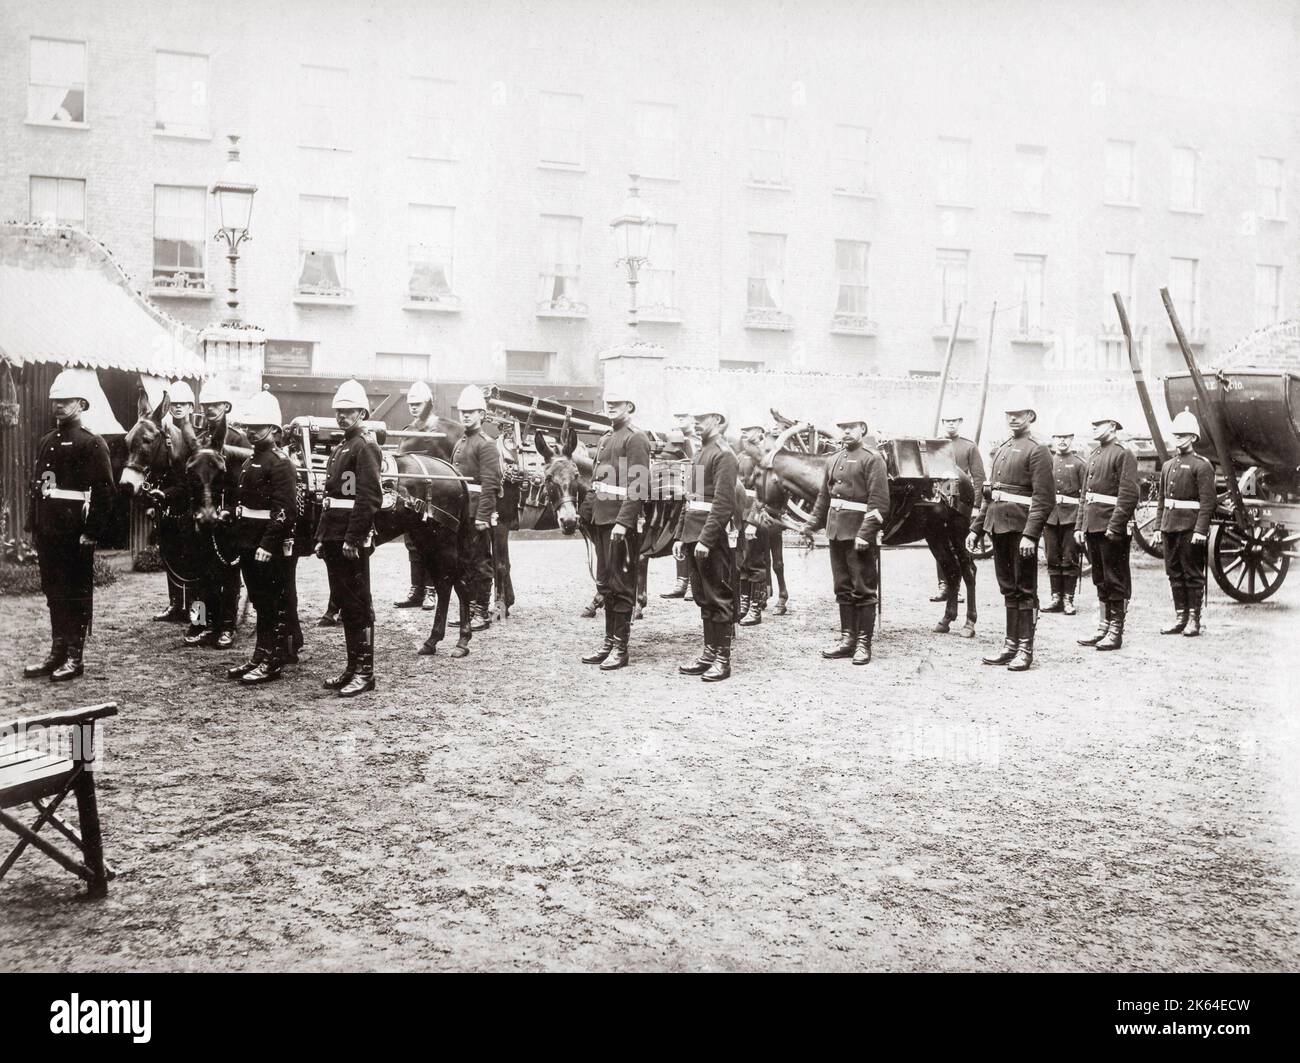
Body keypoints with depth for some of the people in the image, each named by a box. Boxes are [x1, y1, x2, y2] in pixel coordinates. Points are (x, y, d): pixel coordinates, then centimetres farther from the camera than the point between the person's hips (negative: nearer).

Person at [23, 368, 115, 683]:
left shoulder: (92, 444, -8)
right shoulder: (46, 442, 15)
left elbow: (104, 491, -13)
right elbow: (36, 485, 18)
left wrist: (93, 531, -17)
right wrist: (33, 525, 11)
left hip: (76, 533, -7)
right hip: (48, 532, 7)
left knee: (77, 594, 1)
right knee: (53, 592, 12)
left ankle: (74, 657, 8)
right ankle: (57, 652, 21)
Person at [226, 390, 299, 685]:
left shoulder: (280, 463, -12)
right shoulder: (249, 461, 17)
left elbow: (287, 509, -20)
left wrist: (267, 544, -24)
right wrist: (239, 542, 15)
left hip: (270, 547, -9)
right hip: (249, 544, 9)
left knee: (274, 603, -2)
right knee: (259, 602, 14)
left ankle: (273, 662, 5)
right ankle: (260, 656, 22)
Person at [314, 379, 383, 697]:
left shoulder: (365, 447, -9)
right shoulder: (339, 447, 20)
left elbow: (370, 496, -18)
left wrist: (353, 538, -22)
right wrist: (322, 536, 15)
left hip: (353, 538, -9)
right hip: (334, 536, 9)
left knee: (358, 603, -5)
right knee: (343, 601, 12)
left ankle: (364, 671, 1)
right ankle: (353, 666, 20)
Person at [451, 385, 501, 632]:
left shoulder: (486, 444, -9)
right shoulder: (460, 443, 17)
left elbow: (490, 484, -16)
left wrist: (482, 516, -22)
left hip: (477, 515, -8)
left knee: (480, 563, -2)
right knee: (464, 562, 13)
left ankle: (481, 614, 3)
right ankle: (469, 609, 22)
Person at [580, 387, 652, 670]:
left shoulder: (636, 438, -8)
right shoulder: (605, 439, 19)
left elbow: (638, 485, -17)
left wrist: (623, 521, -23)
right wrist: (594, 516, 13)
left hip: (622, 522, -9)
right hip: (601, 520, 9)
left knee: (621, 585, -3)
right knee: (605, 583, 12)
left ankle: (620, 647, 3)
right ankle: (609, 641, 20)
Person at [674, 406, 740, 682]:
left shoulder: (724, 455, -10)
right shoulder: (698, 454, 18)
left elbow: (723, 503, -18)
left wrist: (706, 539, -22)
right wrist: (680, 536, 14)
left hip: (713, 540, -9)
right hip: (694, 536, 9)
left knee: (719, 598, -3)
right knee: (703, 598, 12)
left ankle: (723, 659, 3)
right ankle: (709, 653, 20)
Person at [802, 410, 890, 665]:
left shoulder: (872, 458, -7)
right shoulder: (834, 459, 15)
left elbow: (878, 502, -14)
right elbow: (824, 495, 22)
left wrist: (865, 534, -21)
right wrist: (813, 523, 15)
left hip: (860, 534, -7)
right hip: (836, 531, 7)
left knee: (863, 589, -1)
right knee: (843, 588, 12)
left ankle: (864, 643, 4)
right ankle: (847, 639, 19)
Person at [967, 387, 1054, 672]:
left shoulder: (1037, 451, -6)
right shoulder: (1001, 450, 18)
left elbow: (1044, 498, -15)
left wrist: (1030, 535, -22)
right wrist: (976, 529, 15)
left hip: (1021, 529, -7)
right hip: (999, 527, 7)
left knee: (1025, 589, -2)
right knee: (1008, 588, 12)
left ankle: (1025, 651, 3)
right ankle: (1011, 645, 19)